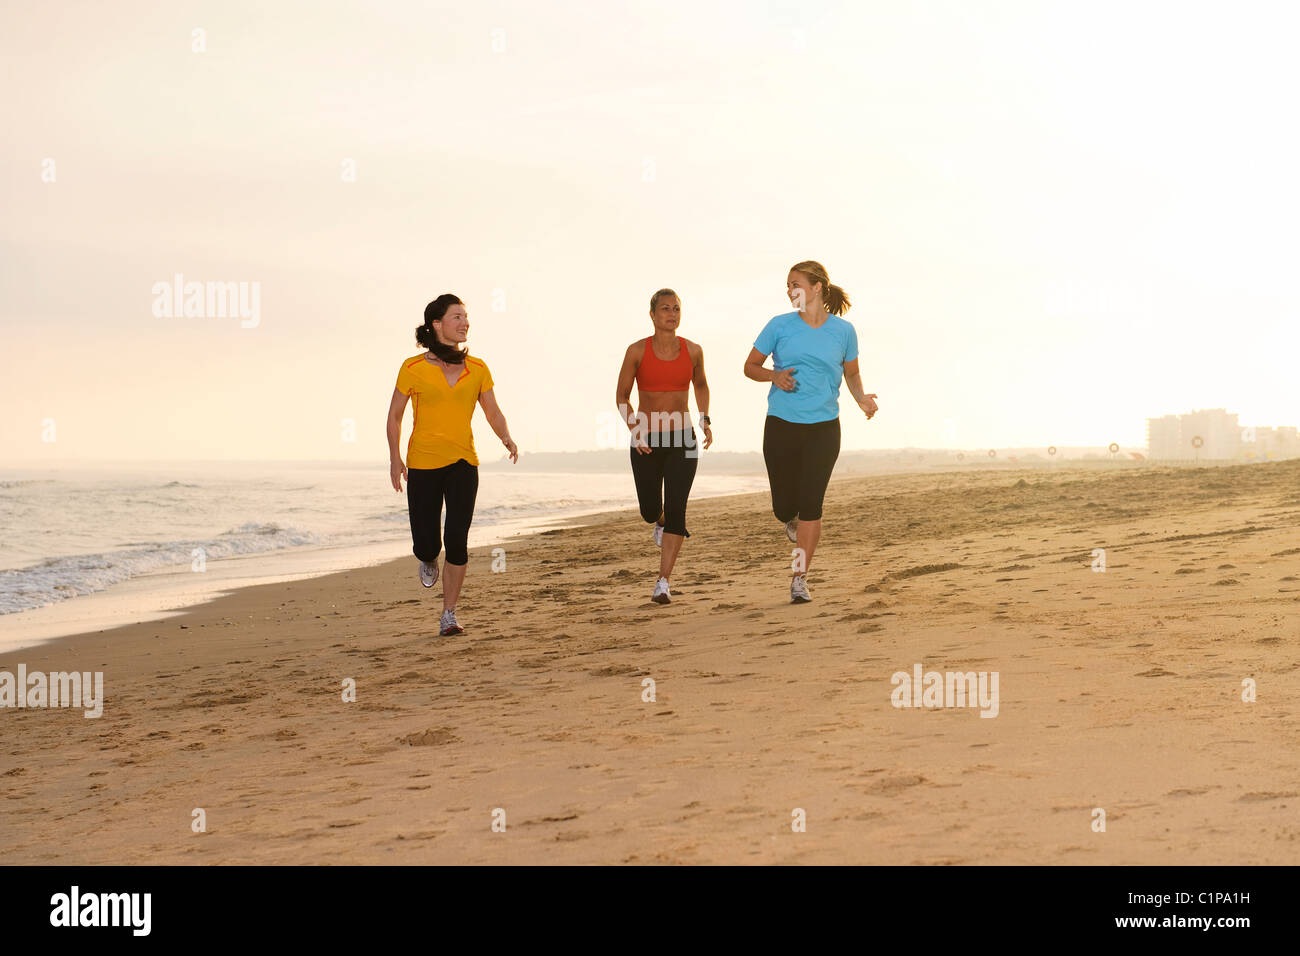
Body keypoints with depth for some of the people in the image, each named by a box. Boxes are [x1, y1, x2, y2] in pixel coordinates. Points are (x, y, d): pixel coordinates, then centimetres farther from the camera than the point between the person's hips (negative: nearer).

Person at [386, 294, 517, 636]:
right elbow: (394, 416, 5)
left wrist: (506, 439, -12)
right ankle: (428, 560, 37)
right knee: (426, 545, -3)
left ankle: (449, 615, 5)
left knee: (457, 541, -8)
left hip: (463, 464, 2)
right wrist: (395, 458, -5)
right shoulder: (414, 368, -2)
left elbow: (494, 414, 8)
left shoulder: (477, 369, 5)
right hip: (423, 464, -2)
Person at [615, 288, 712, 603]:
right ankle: (661, 520, 48)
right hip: (645, 442, 0)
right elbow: (621, 396, 0)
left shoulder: (692, 351, -1)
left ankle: (663, 583, -9)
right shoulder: (637, 351, -7)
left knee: (676, 510, -11)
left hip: (682, 441, 0)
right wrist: (635, 430, -14)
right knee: (650, 511, 9)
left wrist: (706, 420, 8)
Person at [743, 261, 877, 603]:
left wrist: (861, 397, -3)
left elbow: (851, 373, 17)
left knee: (811, 503, -8)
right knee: (784, 507, 1)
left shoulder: (843, 331, 2)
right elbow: (750, 366, 8)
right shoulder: (780, 326, 1)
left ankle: (799, 579, 1)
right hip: (782, 425, 0)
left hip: (823, 428, 0)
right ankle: (792, 522, 40)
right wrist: (774, 376, -13)